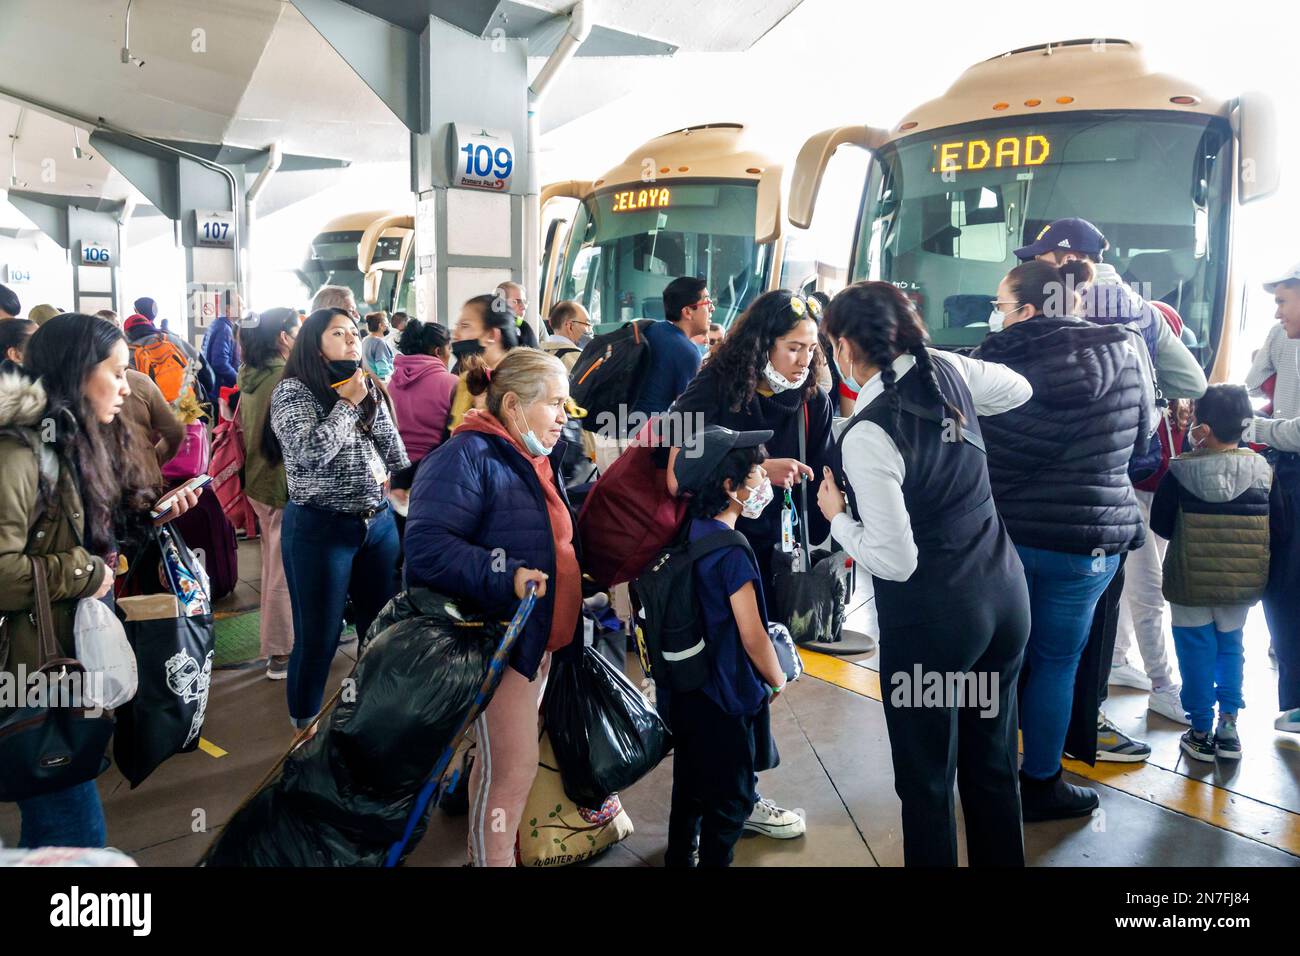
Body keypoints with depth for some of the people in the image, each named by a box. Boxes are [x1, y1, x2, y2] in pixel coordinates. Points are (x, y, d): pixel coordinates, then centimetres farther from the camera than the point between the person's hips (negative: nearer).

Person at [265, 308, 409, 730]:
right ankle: (305, 727, 22)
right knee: (318, 637, 3)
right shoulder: (293, 391, -8)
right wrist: (346, 404, -14)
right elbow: (311, 452, -22)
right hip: (320, 529, -6)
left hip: (379, 522, 6)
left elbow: (394, 450, 17)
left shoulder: (368, 389, 10)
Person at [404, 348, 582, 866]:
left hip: (538, 636, 9)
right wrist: (504, 576, -36)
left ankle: (485, 850, 34)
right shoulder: (466, 457, -18)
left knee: (502, 760, 19)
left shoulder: (537, 460, 11)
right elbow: (426, 547, -30)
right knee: (514, 765, -5)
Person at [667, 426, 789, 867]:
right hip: (727, 698, -8)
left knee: (690, 782, 25)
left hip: (687, 687, 8)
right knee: (731, 799, 10)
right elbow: (753, 637, -20)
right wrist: (777, 680, -4)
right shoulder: (732, 554, -25)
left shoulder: (689, 530, -4)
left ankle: (679, 856, 41)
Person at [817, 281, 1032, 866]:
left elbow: (894, 560, -19)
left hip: (932, 619, -7)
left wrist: (836, 516, -4)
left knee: (925, 778, 11)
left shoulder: (866, 435, -20)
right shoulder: (948, 370, -2)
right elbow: (1019, 390, 20)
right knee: (992, 762, 22)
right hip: (1004, 594, 7)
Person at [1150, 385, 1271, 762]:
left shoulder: (1181, 470, -16)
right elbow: (1270, 525, 8)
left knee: (1196, 652, 9)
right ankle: (1229, 725, 19)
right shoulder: (1262, 469, -6)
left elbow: (1160, 525, -7)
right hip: (1244, 583, 3)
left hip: (1191, 581, -3)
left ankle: (1201, 732, 16)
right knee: (1230, 647, 19)